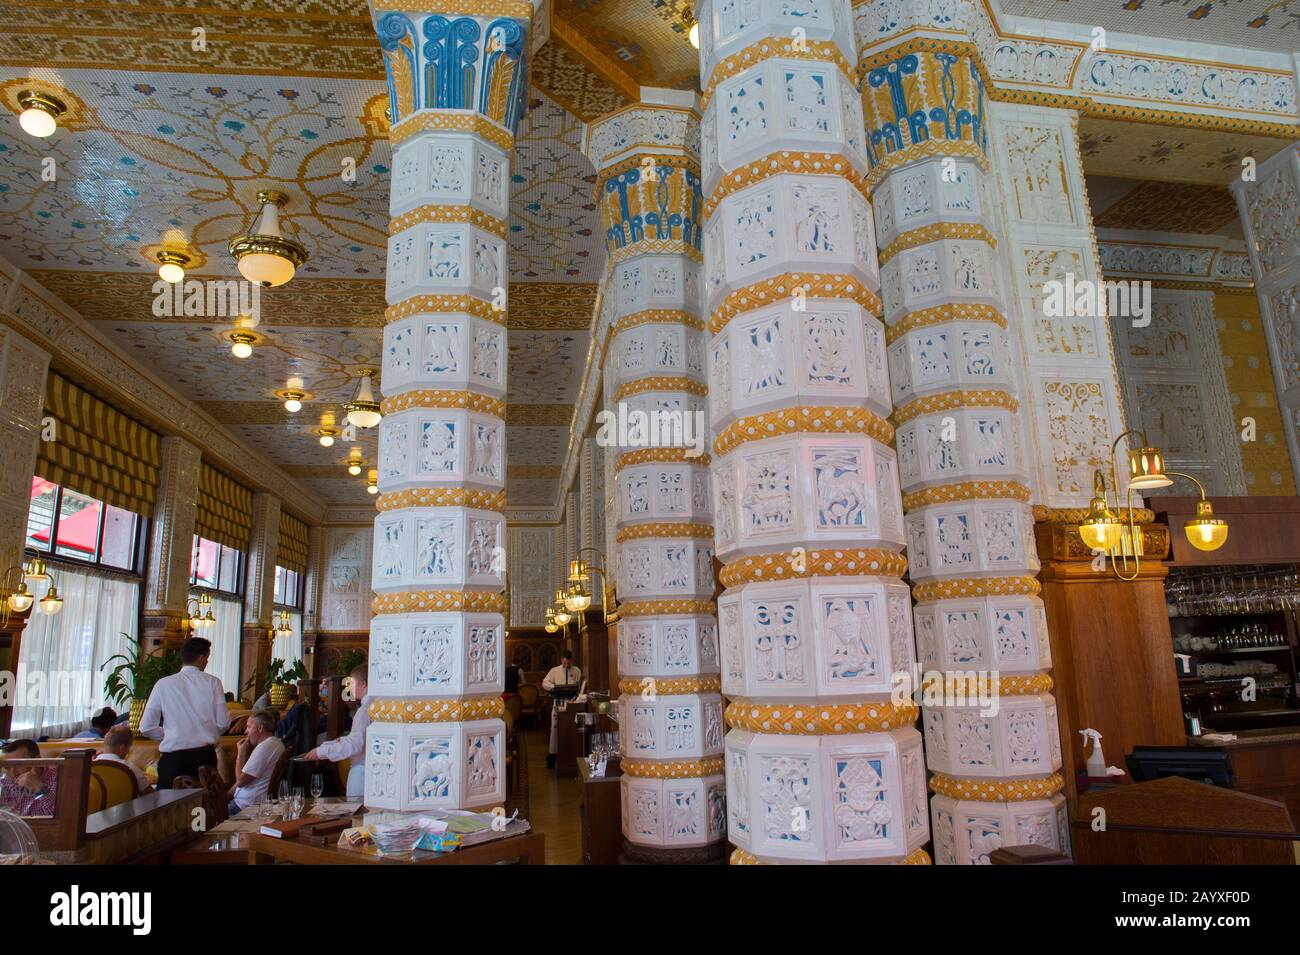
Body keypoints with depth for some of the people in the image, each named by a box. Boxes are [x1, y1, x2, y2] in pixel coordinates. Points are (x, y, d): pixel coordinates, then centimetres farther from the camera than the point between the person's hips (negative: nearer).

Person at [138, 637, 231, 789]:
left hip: (173, 756, 0)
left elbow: (146, 728, 0)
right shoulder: (212, 682, -2)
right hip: (205, 755, 0)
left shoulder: (163, 684, 0)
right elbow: (223, 723, -4)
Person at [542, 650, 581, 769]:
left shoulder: (577, 671, 5)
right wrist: (554, 686, -18)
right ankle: (552, 755, 3)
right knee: (555, 728, -2)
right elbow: (544, 683, 0)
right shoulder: (554, 670, 5)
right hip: (558, 702, 0)